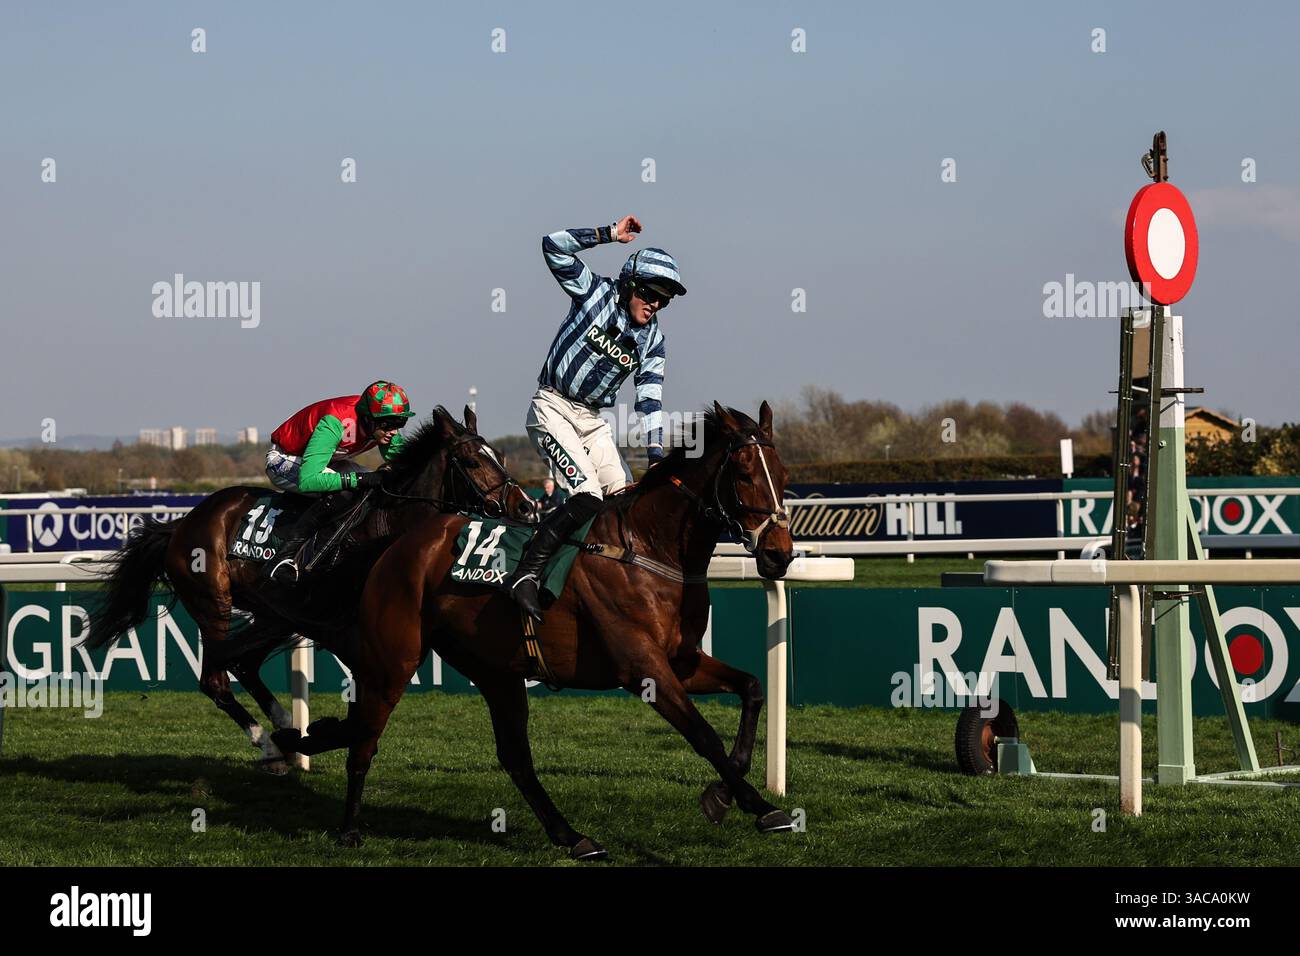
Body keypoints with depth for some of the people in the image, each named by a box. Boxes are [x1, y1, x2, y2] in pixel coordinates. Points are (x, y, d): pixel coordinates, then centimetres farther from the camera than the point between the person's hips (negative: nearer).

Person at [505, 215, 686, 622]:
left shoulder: (652, 340, 6)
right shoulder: (596, 293, -7)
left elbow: (650, 399, 4)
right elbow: (555, 246, -17)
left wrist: (656, 453, -7)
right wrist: (610, 233, -18)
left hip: (593, 420, 7)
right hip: (552, 409, -7)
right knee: (588, 496, -22)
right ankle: (525, 575, -22)